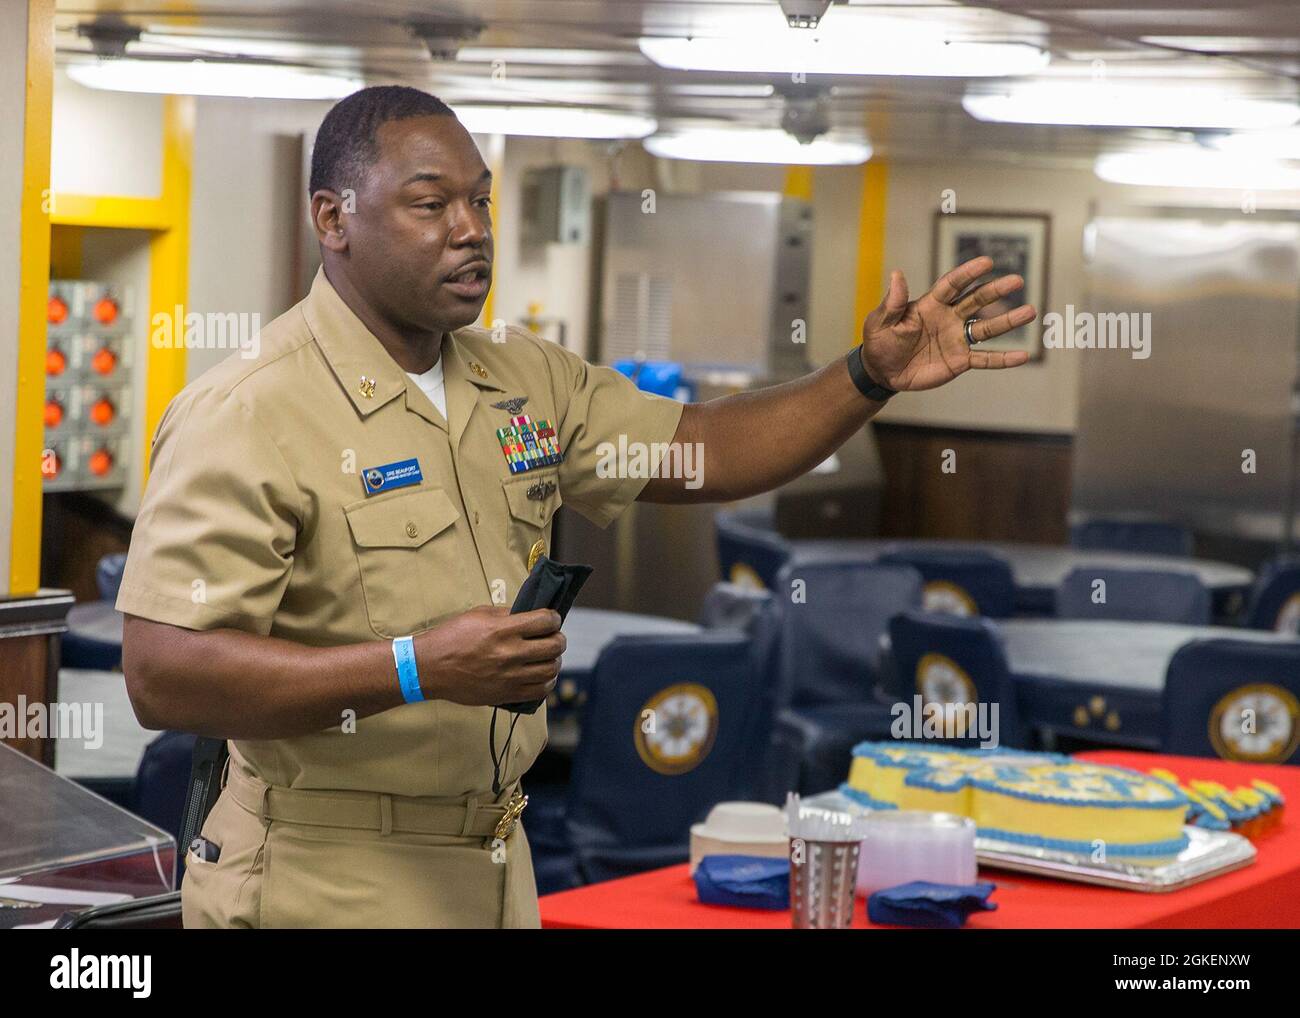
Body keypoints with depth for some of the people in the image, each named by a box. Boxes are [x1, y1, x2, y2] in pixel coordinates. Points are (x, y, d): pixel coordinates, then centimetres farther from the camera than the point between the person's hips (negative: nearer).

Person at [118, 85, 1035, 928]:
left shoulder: (525, 381, 8)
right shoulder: (247, 414, -16)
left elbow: (707, 452, 15)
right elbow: (163, 676, -23)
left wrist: (873, 376, -1)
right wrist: (418, 668, -28)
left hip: (495, 877, 7)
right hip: (327, 892, -7)